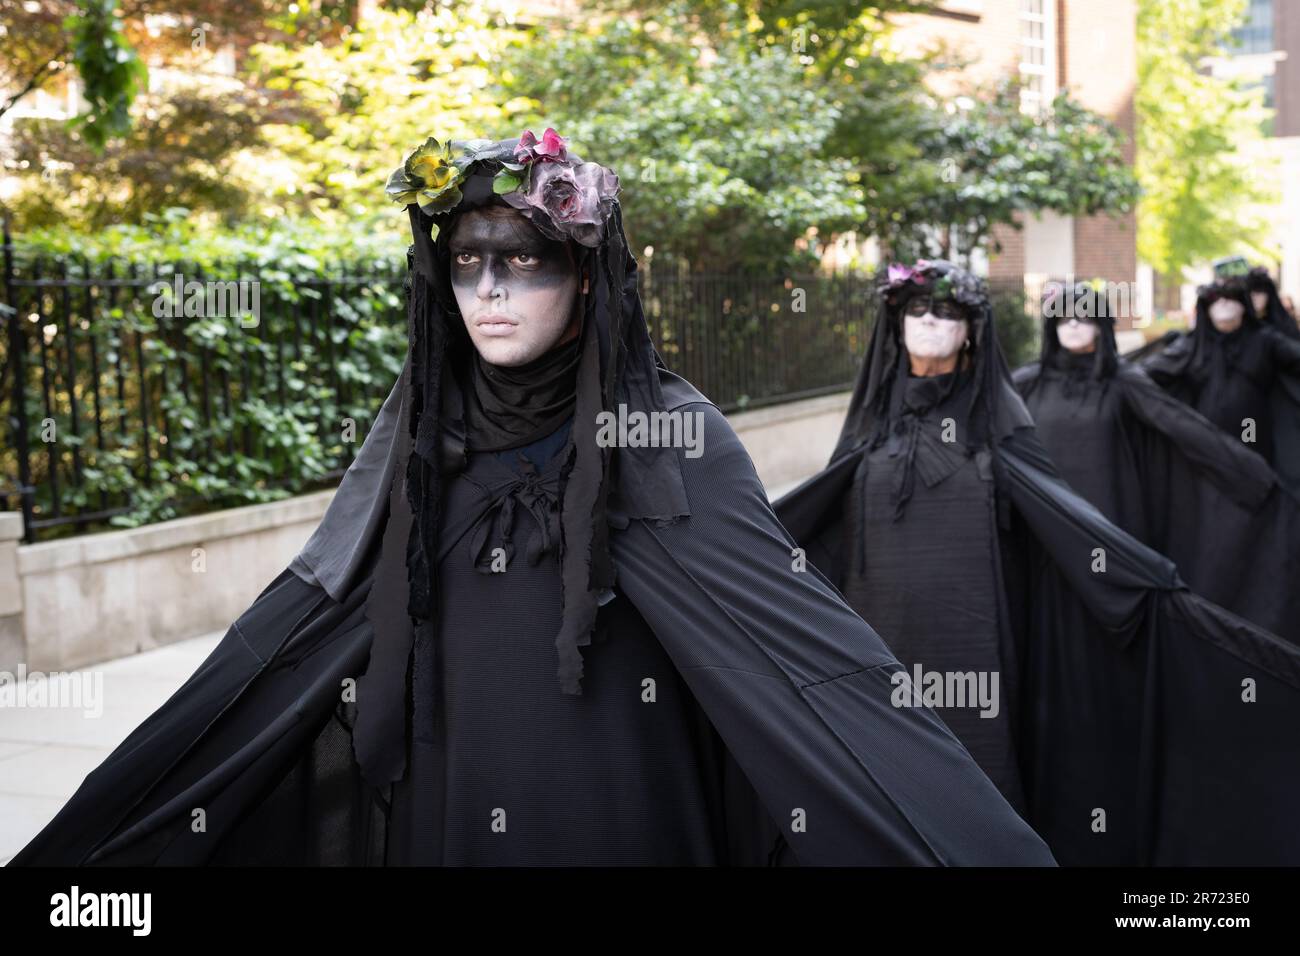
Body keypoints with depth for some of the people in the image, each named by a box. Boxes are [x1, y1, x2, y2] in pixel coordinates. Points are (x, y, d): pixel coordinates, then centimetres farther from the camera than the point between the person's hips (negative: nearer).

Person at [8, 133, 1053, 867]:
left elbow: (808, 645, -16)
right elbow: (286, 641, 2)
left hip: (621, 816, -3)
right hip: (443, 816, 4)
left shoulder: (669, 433, -9)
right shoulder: (418, 437, 1)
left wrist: (993, 844, -26)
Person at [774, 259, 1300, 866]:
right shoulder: (877, 409, 9)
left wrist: (1154, 576, -17)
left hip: (967, 633, -2)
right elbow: (819, 509, 13)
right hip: (884, 627, 3)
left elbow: (1059, 503, -7)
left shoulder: (993, 408, 0)